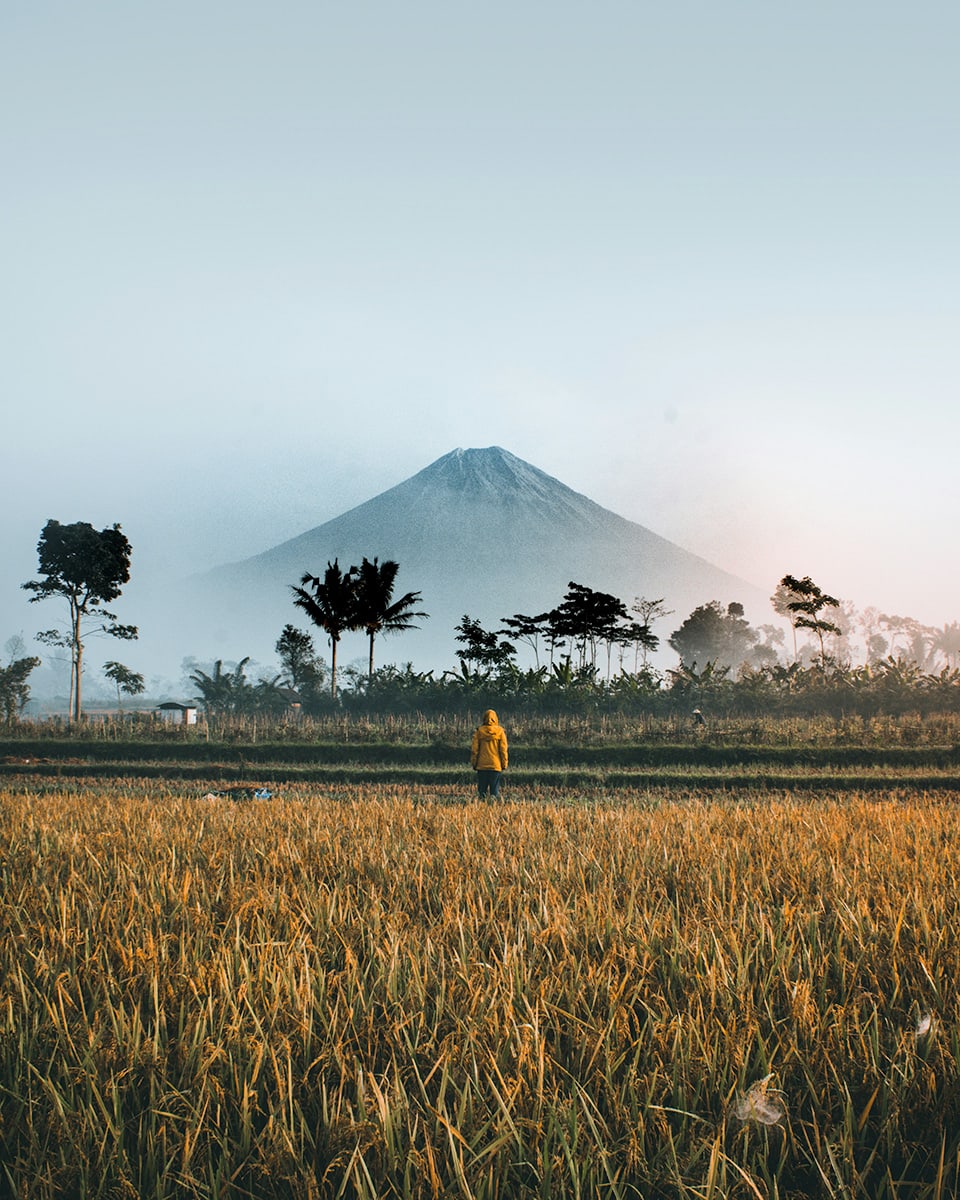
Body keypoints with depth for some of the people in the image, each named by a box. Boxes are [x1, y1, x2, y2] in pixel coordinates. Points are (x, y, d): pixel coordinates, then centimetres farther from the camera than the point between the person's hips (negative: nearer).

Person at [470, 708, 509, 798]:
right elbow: (503, 749, -2)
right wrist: (504, 764, 5)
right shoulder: (500, 731, -3)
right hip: (496, 766, -1)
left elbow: (474, 749, 0)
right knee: (495, 789, 2)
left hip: (481, 765, 1)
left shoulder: (479, 731, -1)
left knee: (482, 789, 7)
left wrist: (474, 763, 7)